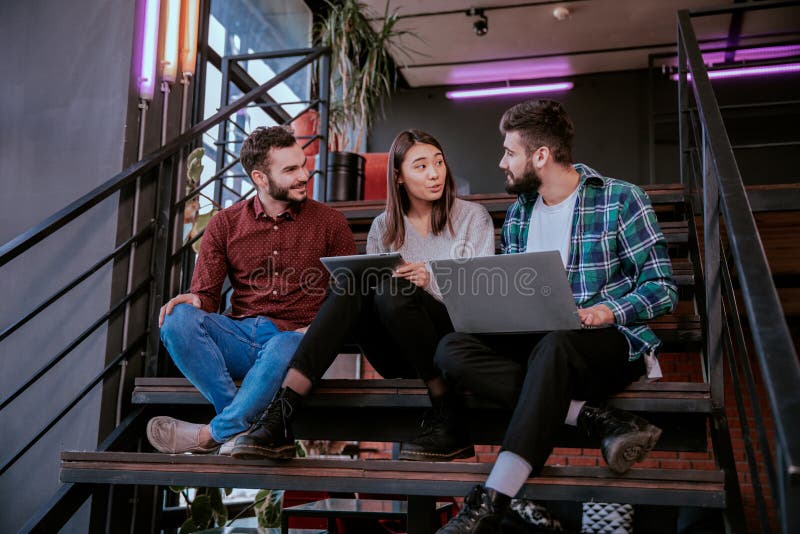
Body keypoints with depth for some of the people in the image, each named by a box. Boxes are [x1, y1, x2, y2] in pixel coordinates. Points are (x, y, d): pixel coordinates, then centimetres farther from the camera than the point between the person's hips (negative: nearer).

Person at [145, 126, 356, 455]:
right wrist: (193, 299, -16)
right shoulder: (225, 224, 10)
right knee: (178, 320, -26)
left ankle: (212, 434, -21)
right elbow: (206, 294, 9)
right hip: (239, 338, 3)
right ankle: (244, 427, -27)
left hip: (293, 338, -2)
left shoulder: (329, 223, 7)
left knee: (284, 348, -39)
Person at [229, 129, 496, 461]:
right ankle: (279, 421, -36)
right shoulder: (384, 227, 14)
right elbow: (374, 295, 12)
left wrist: (431, 281, -18)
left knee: (393, 292, -31)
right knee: (352, 288, -26)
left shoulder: (472, 217, 6)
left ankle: (447, 422, -22)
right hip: (400, 359, 3)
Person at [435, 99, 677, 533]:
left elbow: (662, 287, -5)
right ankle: (598, 420, -28)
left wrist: (609, 310, -25)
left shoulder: (621, 200, -2)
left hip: (611, 342, -5)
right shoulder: (518, 212, 15)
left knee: (554, 345, -40)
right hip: (534, 342, 5)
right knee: (452, 350, -22)